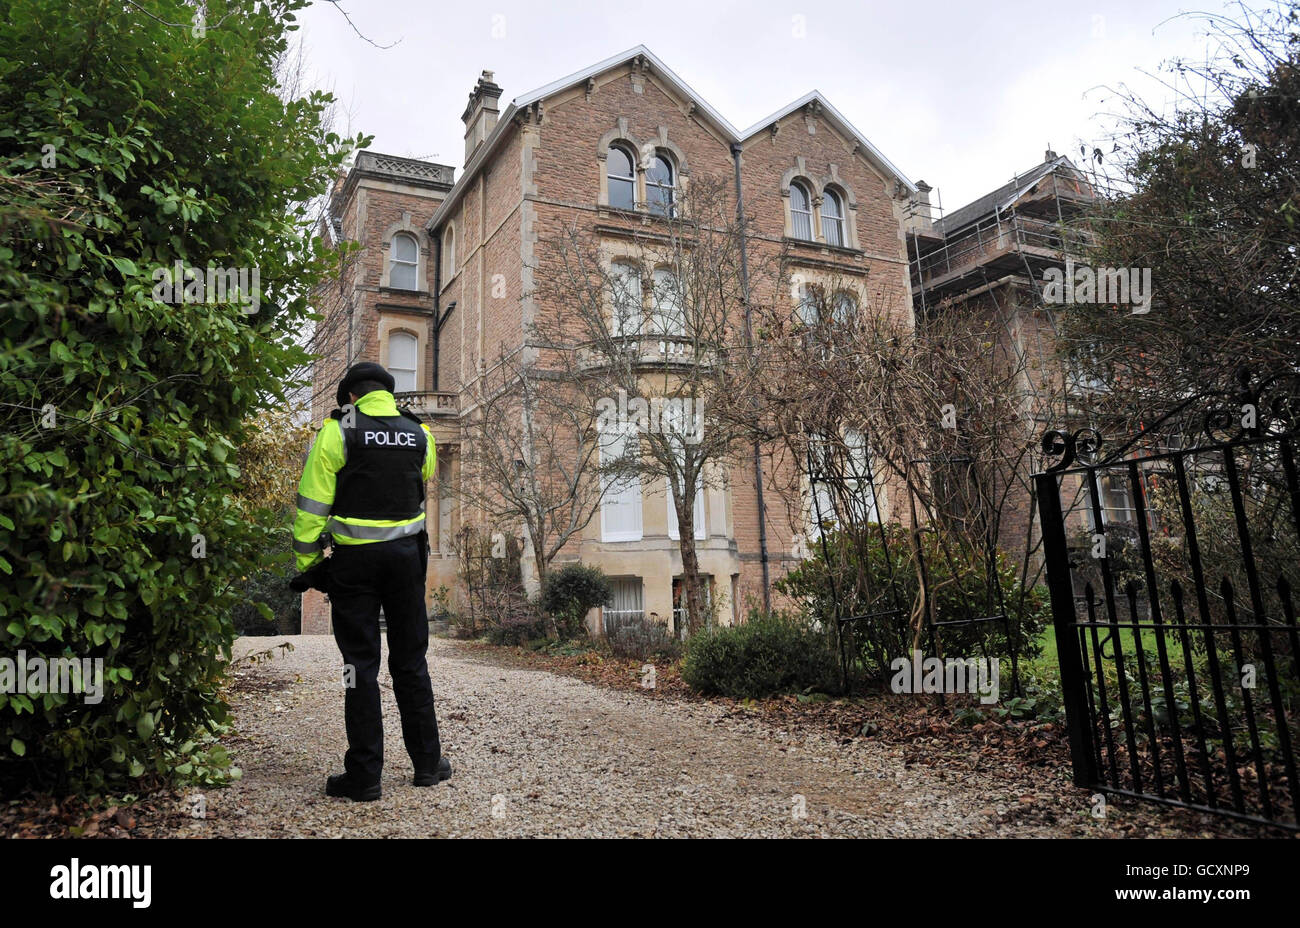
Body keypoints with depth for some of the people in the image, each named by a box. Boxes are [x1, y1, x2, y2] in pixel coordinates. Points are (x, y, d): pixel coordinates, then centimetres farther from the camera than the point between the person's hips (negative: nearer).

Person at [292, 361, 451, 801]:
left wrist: (307, 560, 0)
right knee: (411, 661, 13)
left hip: (354, 558, -3)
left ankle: (364, 775, 8)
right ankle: (428, 763, 20)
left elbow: (313, 504, -7)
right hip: (407, 554, 3)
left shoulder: (336, 432, -5)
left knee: (361, 664, 4)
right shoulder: (420, 434, 6)